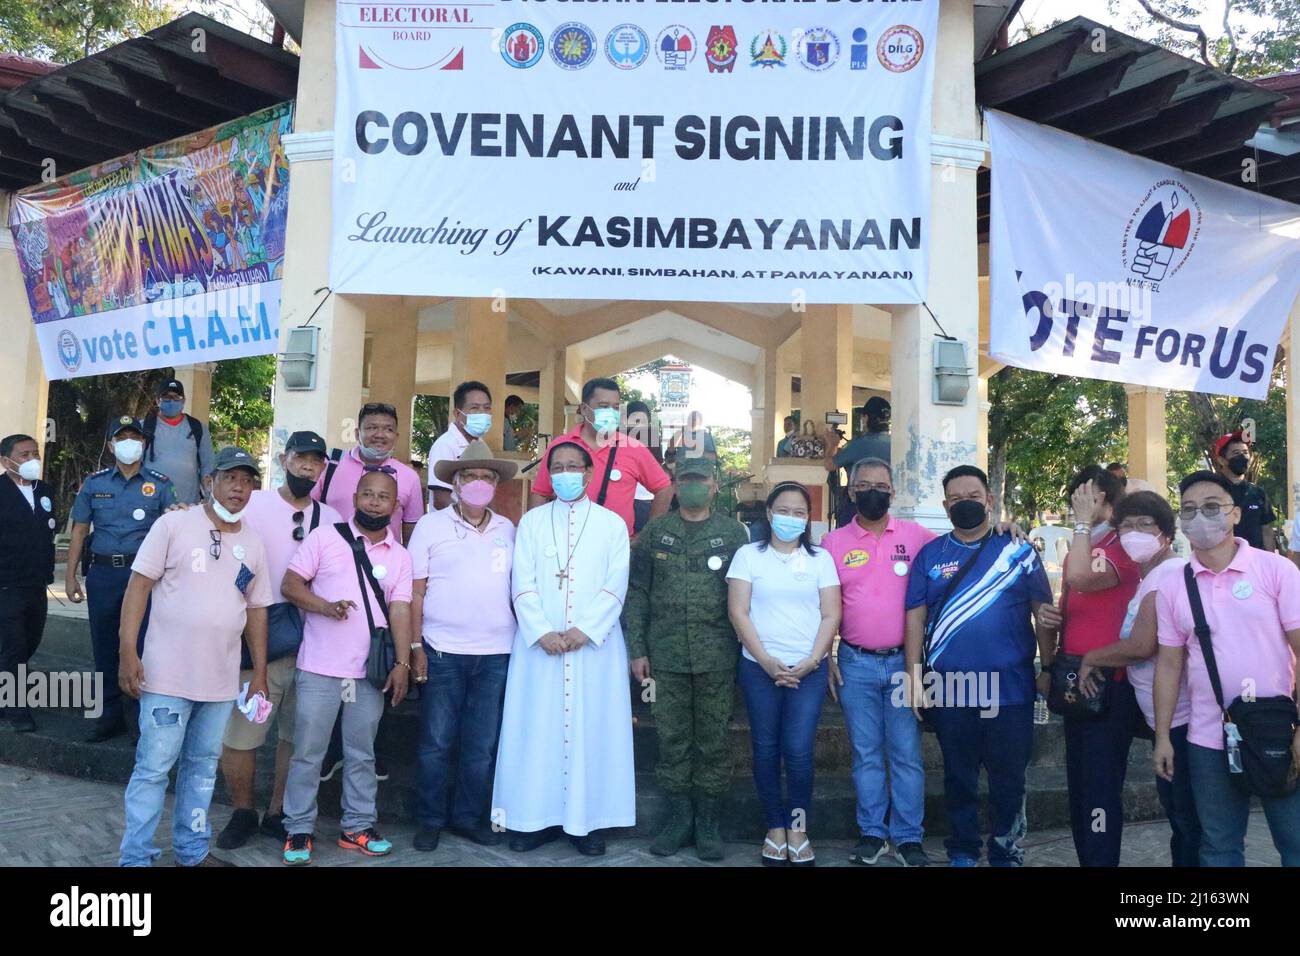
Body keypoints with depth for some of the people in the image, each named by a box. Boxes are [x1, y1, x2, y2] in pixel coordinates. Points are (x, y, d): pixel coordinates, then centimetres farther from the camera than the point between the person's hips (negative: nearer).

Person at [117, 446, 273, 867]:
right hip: (168, 674, -4)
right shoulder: (173, 524, -5)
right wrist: (128, 651, -14)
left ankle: (192, 850, 28)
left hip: (222, 679, 5)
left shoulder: (253, 544, 8)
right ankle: (136, 856, 14)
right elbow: (139, 585, -7)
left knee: (202, 766, 15)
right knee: (153, 767, 1)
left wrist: (260, 673, 11)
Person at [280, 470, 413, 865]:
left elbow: (400, 612, 1)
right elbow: (290, 583, -4)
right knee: (308, 753, 5)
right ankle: (298, 830, 18)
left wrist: (402, 663, -8)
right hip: (319, 669, -2)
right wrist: (325, 606, -21)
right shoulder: (324, 537, -1)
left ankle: (357, 826, 24)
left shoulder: (400, 556, 6)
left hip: (370, 672, 3)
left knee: (361, 754, 12)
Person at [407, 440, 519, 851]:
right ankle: (430, 820, 21)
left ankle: (469, 817, 24)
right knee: (435, 743, 6)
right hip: (442, 652, -3)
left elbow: (516, 587, 13)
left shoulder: (507, 530, 9)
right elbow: (415, 590, -1)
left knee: (483, 746, 10)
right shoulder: (431, 525, 0)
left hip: (496, 654, 3)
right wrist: (415, 646, -6)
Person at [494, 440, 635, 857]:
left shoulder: (612, 524, 6)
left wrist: (585, 630, -13)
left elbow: (616, 586, -2)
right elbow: (523, 583, 0)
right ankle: (536, 817, 13)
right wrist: (542, 632, -13)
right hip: (539, 642, 1)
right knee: (537, 728, 3)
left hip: (595, 643, -1)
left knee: (591, 728, 2)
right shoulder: (531, 521, 9)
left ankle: (588, 821, 11)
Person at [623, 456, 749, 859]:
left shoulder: (733, 533, 4)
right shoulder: (655, 532, 7)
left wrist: (747, 650, -2)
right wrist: (637, 649, 0)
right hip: (665, 654, 1)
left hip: (718, 657, -1)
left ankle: (709, 818, 19)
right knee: (672, 737, 7)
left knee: (713, 739, 6)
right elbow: (637, 592, 6)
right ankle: (678, 813, 21)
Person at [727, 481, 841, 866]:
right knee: (766, 748, 5)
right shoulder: (748, 555, 3)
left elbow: (831, 615, 3)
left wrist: (811, 661, -9)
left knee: (798, 750, -7)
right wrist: (767, 661, -10)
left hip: (809, 670, 0)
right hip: (759, 668, 0)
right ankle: (776, 828, 19)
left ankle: (798, 828, 11)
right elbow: (738, 612, -3)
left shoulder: (821, 558, 7)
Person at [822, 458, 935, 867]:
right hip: (855, 664, 1)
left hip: (904, 661, 0)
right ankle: (872, 834, 20)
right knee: (866, 754, 9)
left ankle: (908, 837, 15)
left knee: (906, 754, 4)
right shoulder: (834, 542, 2)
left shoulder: (915, 535, 2)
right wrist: (826, 658, 0)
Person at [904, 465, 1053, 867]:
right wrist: (913, 676, -3)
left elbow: (1044, 612, 3)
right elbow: (916, 618, 2)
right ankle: (963, 851, 29)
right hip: (949, 689, 1)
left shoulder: (1019, 551, 1)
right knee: (959, 777, 13)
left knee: (1009, 779, 10)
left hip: (1010, 687, -1)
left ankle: (1007, 853, 26)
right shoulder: (929, 555, 3)